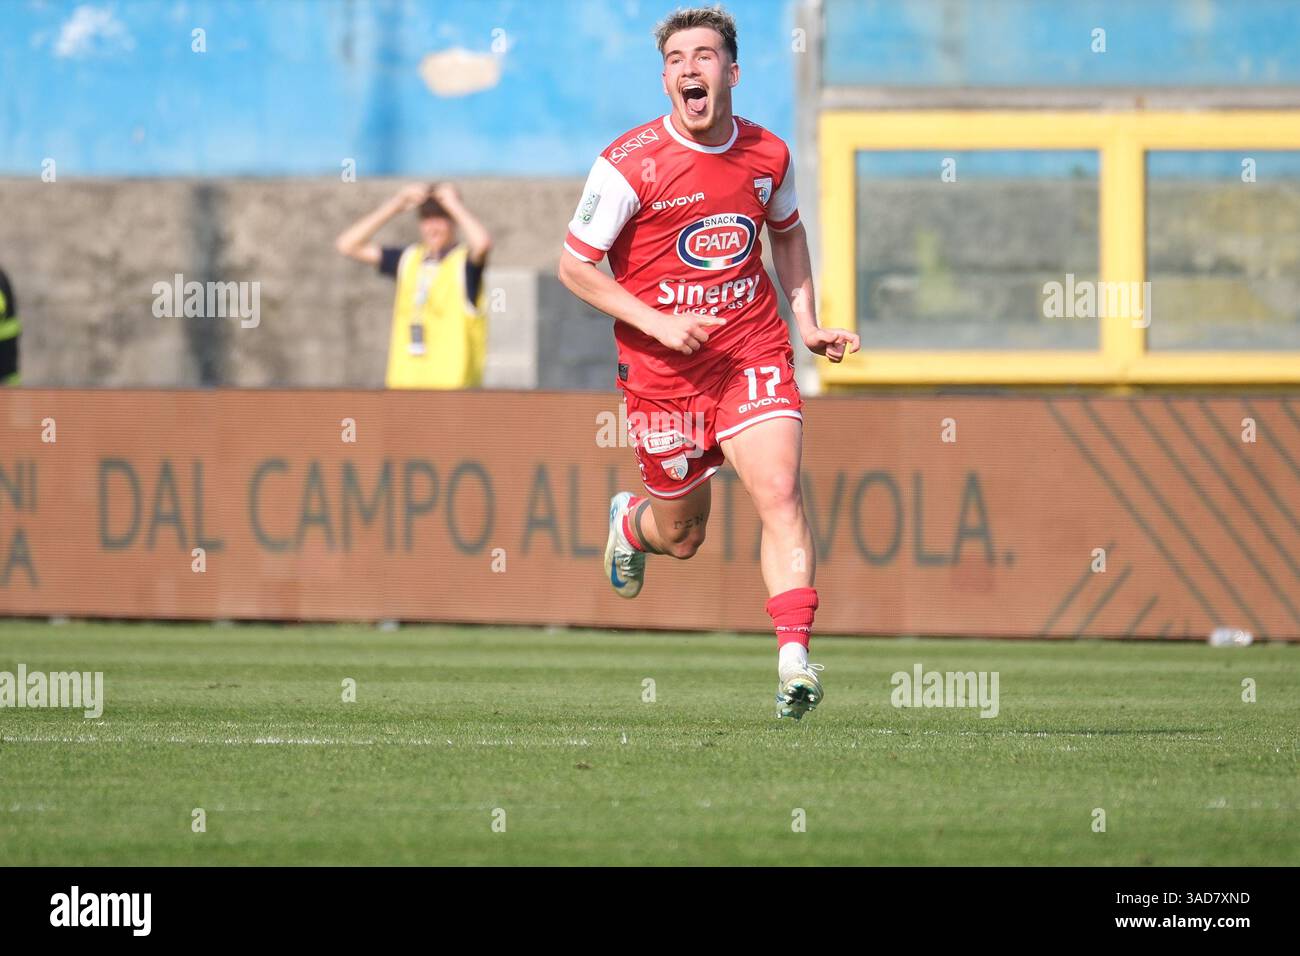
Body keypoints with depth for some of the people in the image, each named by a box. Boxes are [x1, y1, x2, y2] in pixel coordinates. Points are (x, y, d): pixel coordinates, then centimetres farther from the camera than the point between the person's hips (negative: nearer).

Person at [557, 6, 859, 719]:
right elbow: (575, 266, -6)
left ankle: (794, 659, -24)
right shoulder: (629, 164, -12)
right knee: (682, 536, 10)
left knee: (779, 492, -19)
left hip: (753, 352, 2)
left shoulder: (767, 155, 0)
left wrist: (808, 324, 10)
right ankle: (630, 522, 48)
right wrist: (657, 323, -16)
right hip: (663, 369, -2)